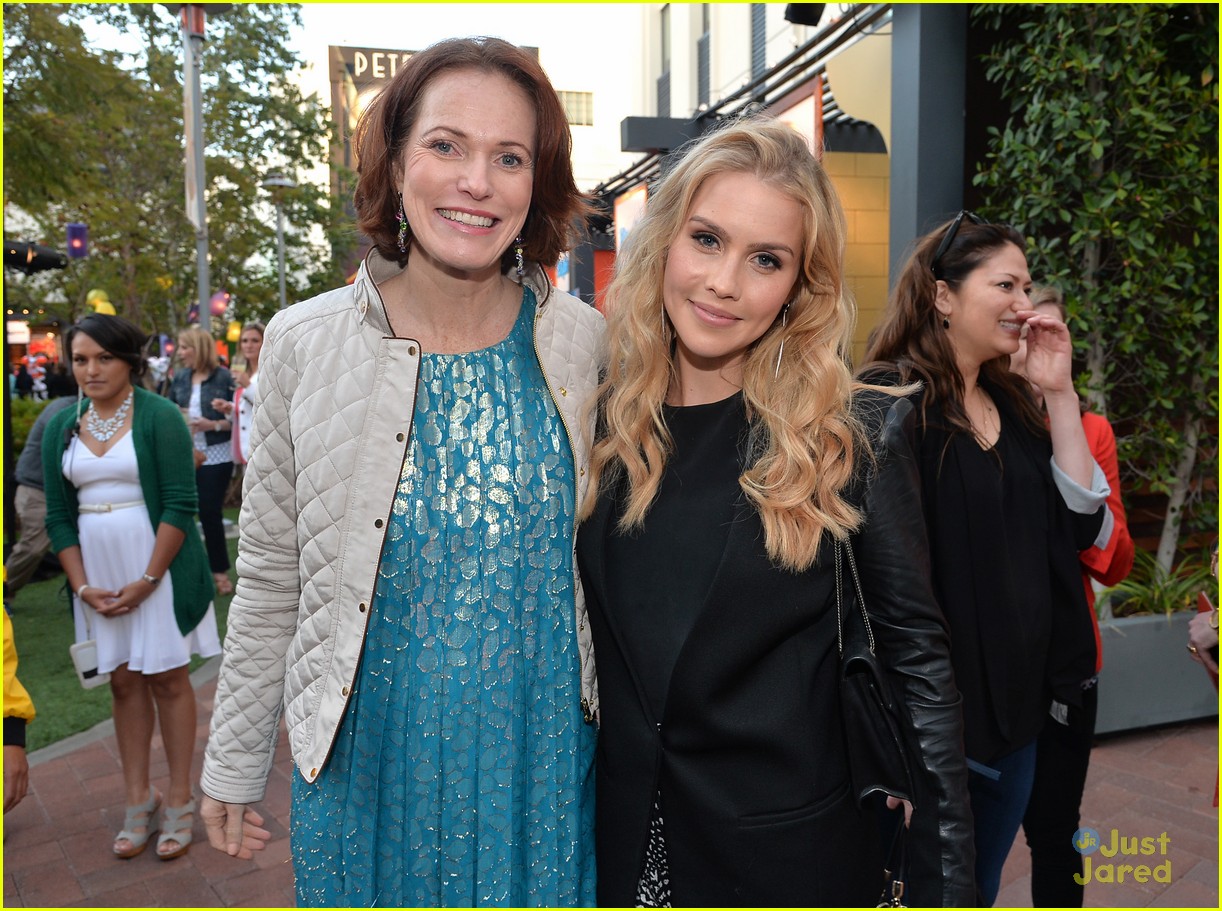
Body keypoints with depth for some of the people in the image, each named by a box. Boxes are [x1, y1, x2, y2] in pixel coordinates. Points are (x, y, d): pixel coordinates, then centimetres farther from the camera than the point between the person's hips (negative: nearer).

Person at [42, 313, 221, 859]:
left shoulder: (158, 416, -10)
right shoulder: (61, 428, 6)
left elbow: (179, 505, -13)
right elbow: (58, 515, 7)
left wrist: (147, 580, -16)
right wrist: (82, 585, -3)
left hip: (159, 566, -4)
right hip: (97, 571, 5)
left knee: (166, 677, 4)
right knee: (124, 681, 11)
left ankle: (179, 800, 15)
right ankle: (138, 799, 22)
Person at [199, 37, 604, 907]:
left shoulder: (586, 345, -7)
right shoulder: (305, 344, -9)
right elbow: (271, 579, -1)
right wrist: (234, 762, 6)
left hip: (543, 764, 1)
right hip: (367, 761, 0)